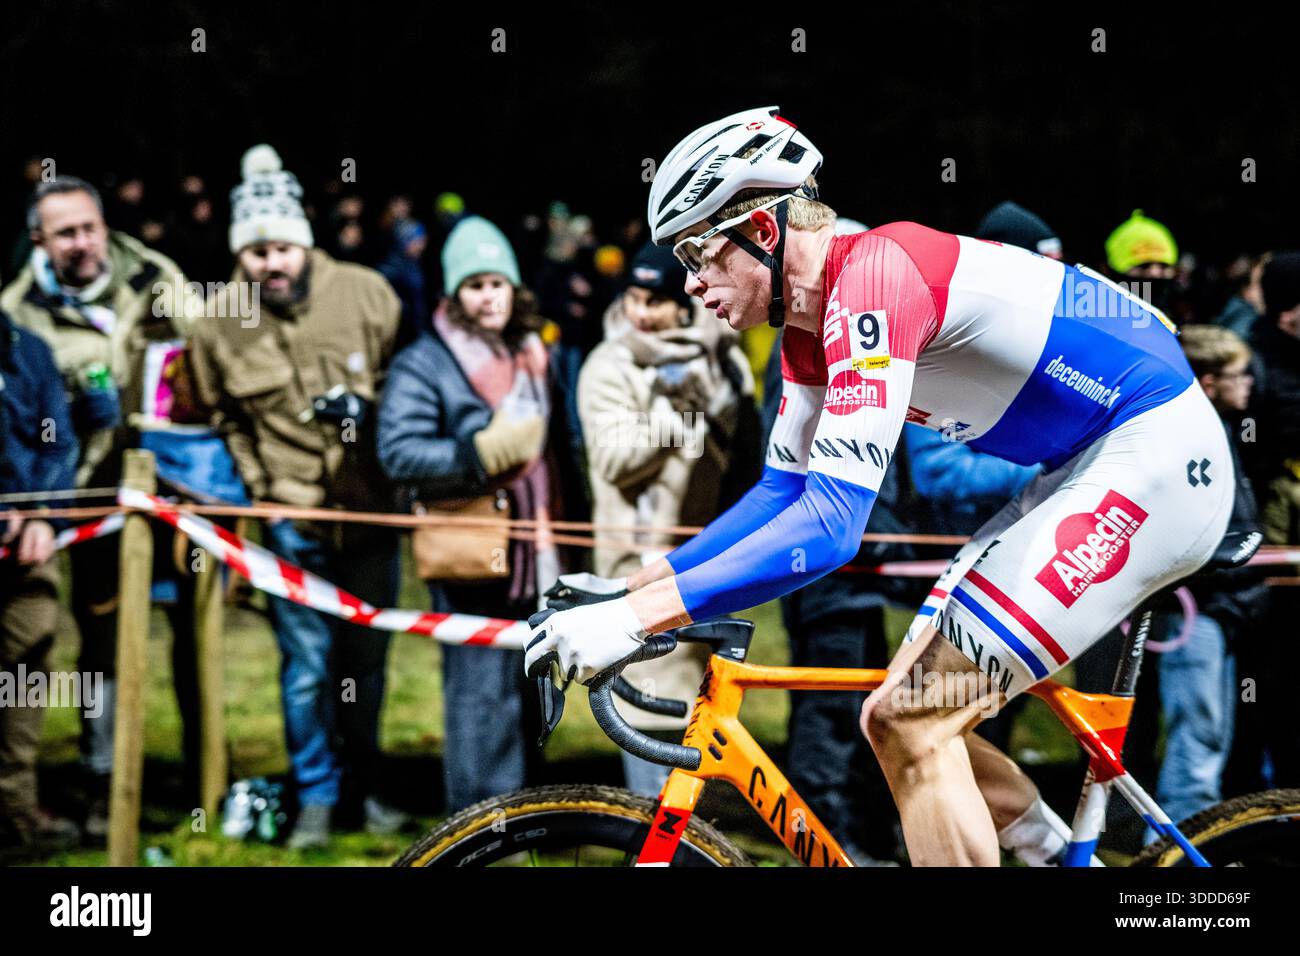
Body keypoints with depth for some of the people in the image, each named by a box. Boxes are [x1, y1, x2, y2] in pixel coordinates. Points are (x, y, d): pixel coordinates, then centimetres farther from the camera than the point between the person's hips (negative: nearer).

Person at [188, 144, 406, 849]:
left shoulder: (366, 295, -8)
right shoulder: (218, 324, -6)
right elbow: (221, 420, 9)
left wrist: (368, 406, -13)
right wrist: (254, 485, 2)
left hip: (371, 510, 1)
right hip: (292, 520, -1)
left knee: (367, 658, 12)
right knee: (307, 665, 0)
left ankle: (364, 786, 29)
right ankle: (316, 796, 15)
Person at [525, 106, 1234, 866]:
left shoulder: (873, 276, -22)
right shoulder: (813, 318, 7)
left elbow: (832, 523, -29)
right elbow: (783, 493, 19)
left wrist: (638, 619, -31)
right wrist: (629, 587, 9)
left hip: (1155, 459, -10)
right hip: (1090, 470, 10)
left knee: (912, 719, -14)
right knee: (902, 715, 8)